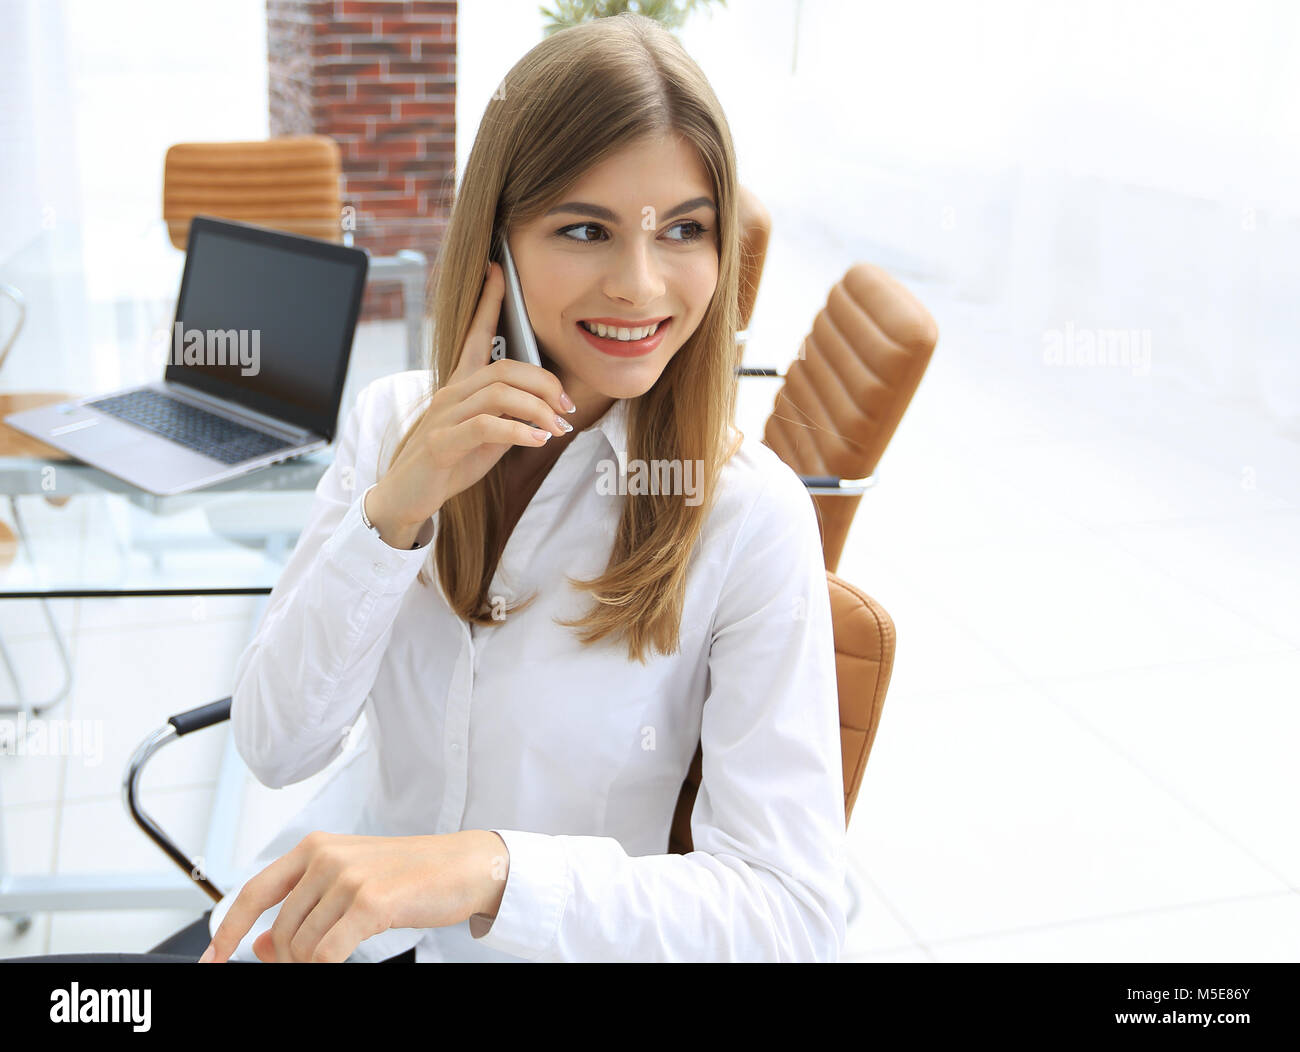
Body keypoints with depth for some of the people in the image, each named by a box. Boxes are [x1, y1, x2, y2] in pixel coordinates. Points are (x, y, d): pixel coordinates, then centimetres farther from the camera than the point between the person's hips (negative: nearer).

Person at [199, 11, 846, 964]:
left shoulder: (751, 513, -16)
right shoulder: (393, 421, -3)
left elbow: (797, 905, -20)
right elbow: (275, 747, -8)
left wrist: (492, 869, -34)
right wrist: (394, 510, -22)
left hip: (558, 944, -3)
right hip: (324, 919, 3)